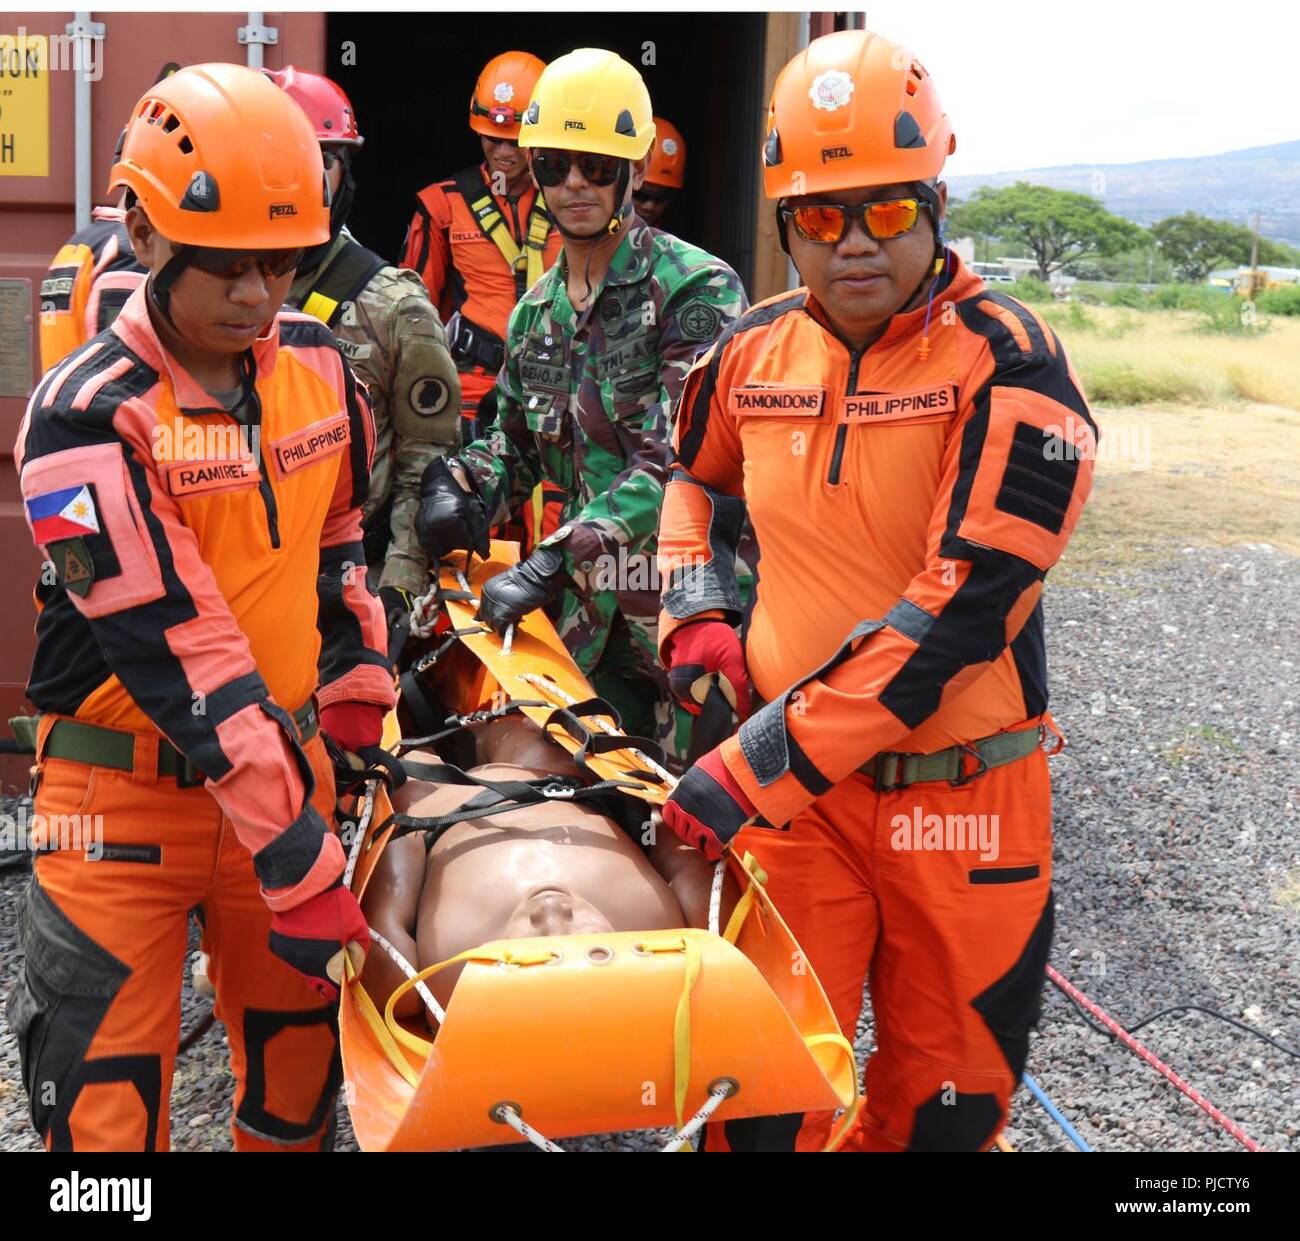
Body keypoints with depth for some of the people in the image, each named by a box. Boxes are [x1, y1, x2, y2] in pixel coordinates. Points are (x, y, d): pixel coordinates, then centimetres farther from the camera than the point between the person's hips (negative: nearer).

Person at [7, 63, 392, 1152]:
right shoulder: (87, 419, -18)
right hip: (125, 790, -5)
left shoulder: (320, 368, 1)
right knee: (106, 1100, 1)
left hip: (287, 762, 5)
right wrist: (302, 866, -25)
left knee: (299, 1068, 15)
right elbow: (175, 655, -24)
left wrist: (356, 702, 13)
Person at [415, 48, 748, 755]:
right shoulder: (535, 312, 15)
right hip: (593, 614, 6)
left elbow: (679, 461, -18)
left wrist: (551, 563, -22)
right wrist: (458, 487, 4)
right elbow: (514, 444, 27)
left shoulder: (698, 289, -8)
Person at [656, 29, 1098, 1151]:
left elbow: (957, 613, -23)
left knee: (943, 1095, 14)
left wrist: (752, 771, -23)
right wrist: (695, 616, 6)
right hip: (788, 783, 3)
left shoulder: (1008, 366, -15)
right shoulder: (753, 354, 1)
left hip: (959, 795, -3)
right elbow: (695, 477, 24)